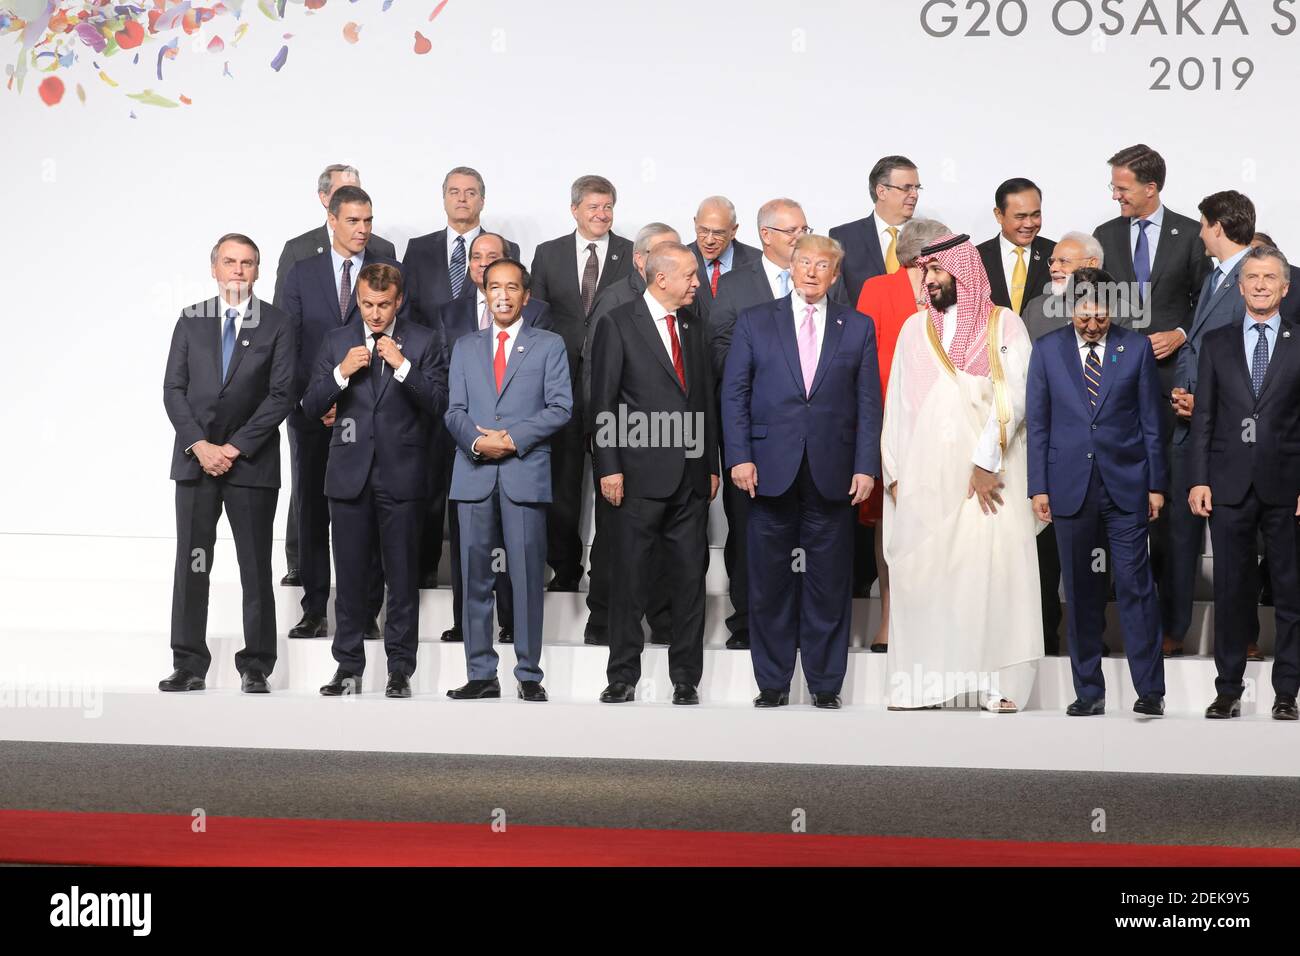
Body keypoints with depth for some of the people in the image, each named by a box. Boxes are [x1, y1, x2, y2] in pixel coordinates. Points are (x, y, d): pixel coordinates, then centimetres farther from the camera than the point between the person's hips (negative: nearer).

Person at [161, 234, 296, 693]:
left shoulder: (277, 324, 2)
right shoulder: (191, 321, 10)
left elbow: (281, 394, -5)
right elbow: (173, 389, 6)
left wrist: (236, 447, -11)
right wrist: (198, 444, -8)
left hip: (252, 461, -2)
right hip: (195, 456, 2)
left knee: (256, 569, 1)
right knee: (191, 565, 3)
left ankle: (255, 668, 8)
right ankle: (189, 666, 9)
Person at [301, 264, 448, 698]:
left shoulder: (424, 342, 2)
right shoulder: (336, 342, 8)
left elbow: (438, 404, -6)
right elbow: (311, 408, 4)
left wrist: (403, 366, -17)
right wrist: (341, 372, -12)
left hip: (401, 475, -2)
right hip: (349, 475, 2)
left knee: (403, 576, 1)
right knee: (350, 575, 6)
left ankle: (400, 669, 9)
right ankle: (348, 666, 14)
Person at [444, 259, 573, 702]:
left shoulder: (549, 345, 9)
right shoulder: (465, 347, 17)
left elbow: (560, 408, 0)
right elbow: (455, 411, 10)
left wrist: (512, 439, -11)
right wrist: (476, 440, -11)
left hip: (525, 472, -3)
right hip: (474, 474, 3)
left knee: (527, 577, -4)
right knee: (475, 577, 2)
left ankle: (529, 674, 1)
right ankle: (481, 674, 7)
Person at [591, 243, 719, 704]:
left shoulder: (694, 327, 15)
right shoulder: (618, 325, -2)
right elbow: (604, 402, -4)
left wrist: (712, 465, 13)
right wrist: (609, 468, -10)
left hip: (691, 475, 5)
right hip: (641, 475, -5)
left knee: (690, 577, 5)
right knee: (631, 577, 0)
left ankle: (686, 678, 13)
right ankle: (623, 676, 9)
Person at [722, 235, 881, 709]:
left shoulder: (858, 327, 9)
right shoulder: (754, 322, 8)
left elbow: (868, 402, 6)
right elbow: (734, 393, 4)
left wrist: (866, 466, -3)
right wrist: (740, 456, -6)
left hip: (832, 473, 0)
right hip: (771, 470, 0)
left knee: (829, 581, 4)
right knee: (770, 581, 4)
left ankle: (825, 683, 13)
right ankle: (772, 682, 13)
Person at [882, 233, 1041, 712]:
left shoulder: (1005, 326, 5)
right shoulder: (915, 328, 15)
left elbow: (1013, 396, -5)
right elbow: (897, 403, 13)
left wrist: (988, 461, -13)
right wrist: (893, 471, 5)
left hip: (988, 474, -3)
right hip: (923, 476, 3)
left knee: (992, 570, -7)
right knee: (919, 573, -2)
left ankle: (998, 683, -6)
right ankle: (919, 684, 0)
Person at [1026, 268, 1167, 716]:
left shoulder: (1136, 348, 4)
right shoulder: (1047, 350, 5)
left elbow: (1151, 421, 6)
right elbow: (1037, 423, 6)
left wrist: (1156, 484, 3)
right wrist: (1038, 486, 1)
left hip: (1125, 484, -1)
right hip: (1070, 487, 1)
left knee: (1136, 586, -4)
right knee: (1081, 593, 5)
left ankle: (1149, 690, 1)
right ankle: (1088, 691, 12)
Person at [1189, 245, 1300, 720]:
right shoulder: (1216, 343, 9)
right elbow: (1203, 416, 6)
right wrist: (1198, 480, -1)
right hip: (1229, 485, 1)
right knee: (1231, 591, 5)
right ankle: (1228, 690, 13)